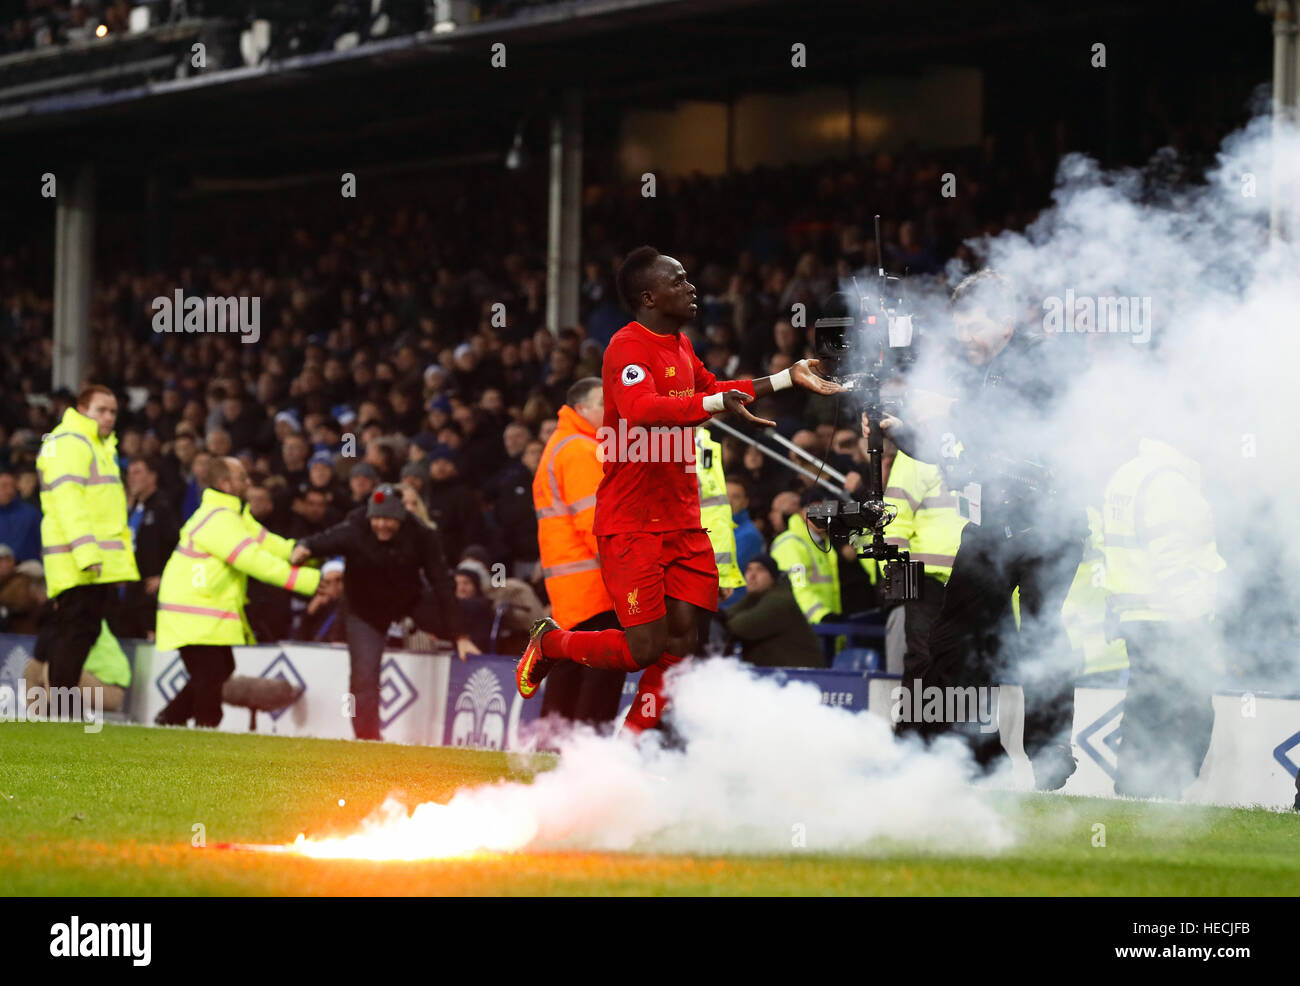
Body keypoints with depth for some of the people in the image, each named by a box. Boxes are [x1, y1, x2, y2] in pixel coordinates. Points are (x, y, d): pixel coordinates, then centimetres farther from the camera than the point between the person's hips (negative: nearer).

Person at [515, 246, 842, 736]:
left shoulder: (681, 345, 14)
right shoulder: (628, 346, -15)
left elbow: (713, 390, 34)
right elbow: (641, 409, -35)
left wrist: (788, 378, 31)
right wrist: (718, 403, -46)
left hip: (683, 522, 8)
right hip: (631, 525, -8)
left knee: (680, 641, 1)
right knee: (644, 650, -10)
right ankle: (550, 642, 17)